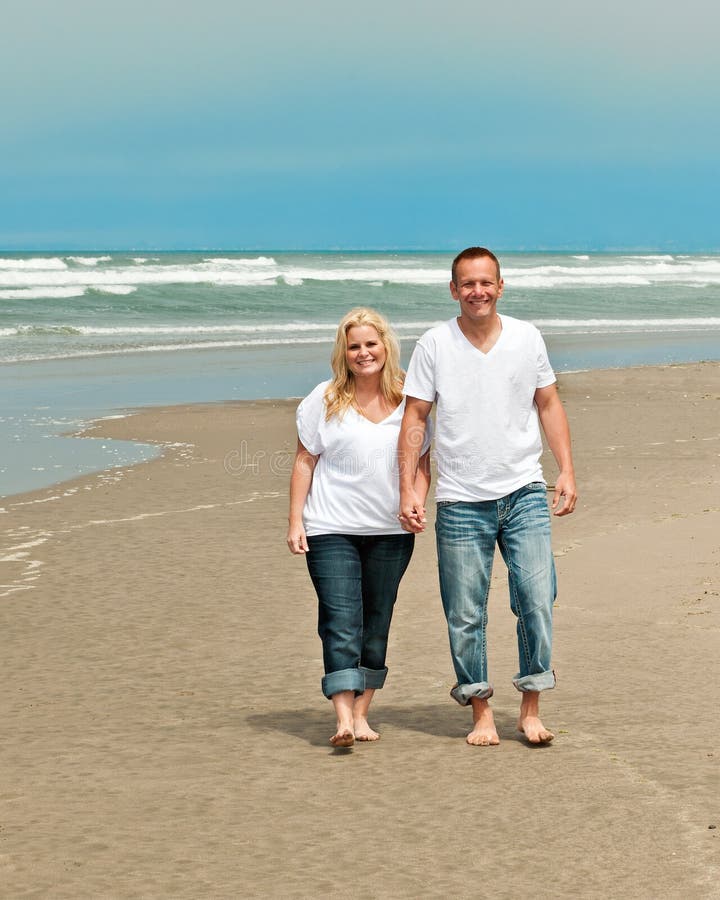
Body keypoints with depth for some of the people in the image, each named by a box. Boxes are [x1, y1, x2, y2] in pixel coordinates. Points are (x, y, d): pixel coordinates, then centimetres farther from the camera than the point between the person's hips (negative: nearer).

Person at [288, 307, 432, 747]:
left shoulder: (409, 401, 4)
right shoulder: (325, 400, 0)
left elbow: (423, 463, 11)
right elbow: (304, 461, 4)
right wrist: (296, 520, -2)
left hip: (391, 531, 3)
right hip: (332, 529, -3)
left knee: (377, 624, 8)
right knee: (341, 621, -12)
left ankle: (361, 713, 16)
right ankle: (343, 718, -19)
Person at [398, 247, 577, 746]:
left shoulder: (527, 337, 5)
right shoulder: (434, 344, 0)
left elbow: (549, 405, 12)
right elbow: (414, 419, 2)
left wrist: (567, 471, 4)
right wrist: (408, 489, -4)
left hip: (524, 492, 1)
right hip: (461, 499, -1)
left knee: (537, 599, -8)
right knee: (465, 613, 2)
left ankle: (531, 709, 4)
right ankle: (481, 712, 14)